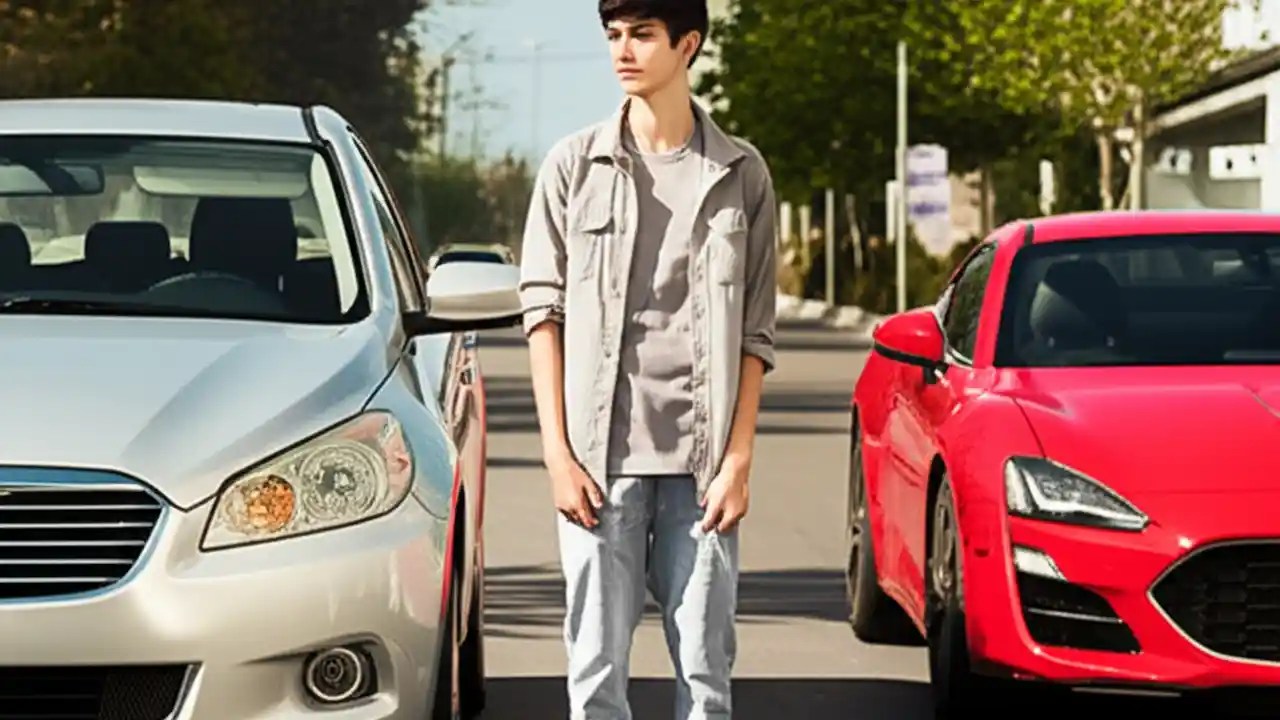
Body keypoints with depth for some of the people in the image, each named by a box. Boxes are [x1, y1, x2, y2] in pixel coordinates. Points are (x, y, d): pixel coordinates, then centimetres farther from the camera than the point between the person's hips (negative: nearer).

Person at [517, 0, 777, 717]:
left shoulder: (741, 174, 6)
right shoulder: (574, 165, 6)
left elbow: (756, 334, 6)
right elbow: (544, 309, 4)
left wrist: (738, 460, -3)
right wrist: (558, 453, -4)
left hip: (703, 463, 0)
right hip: (599, 460, 0)